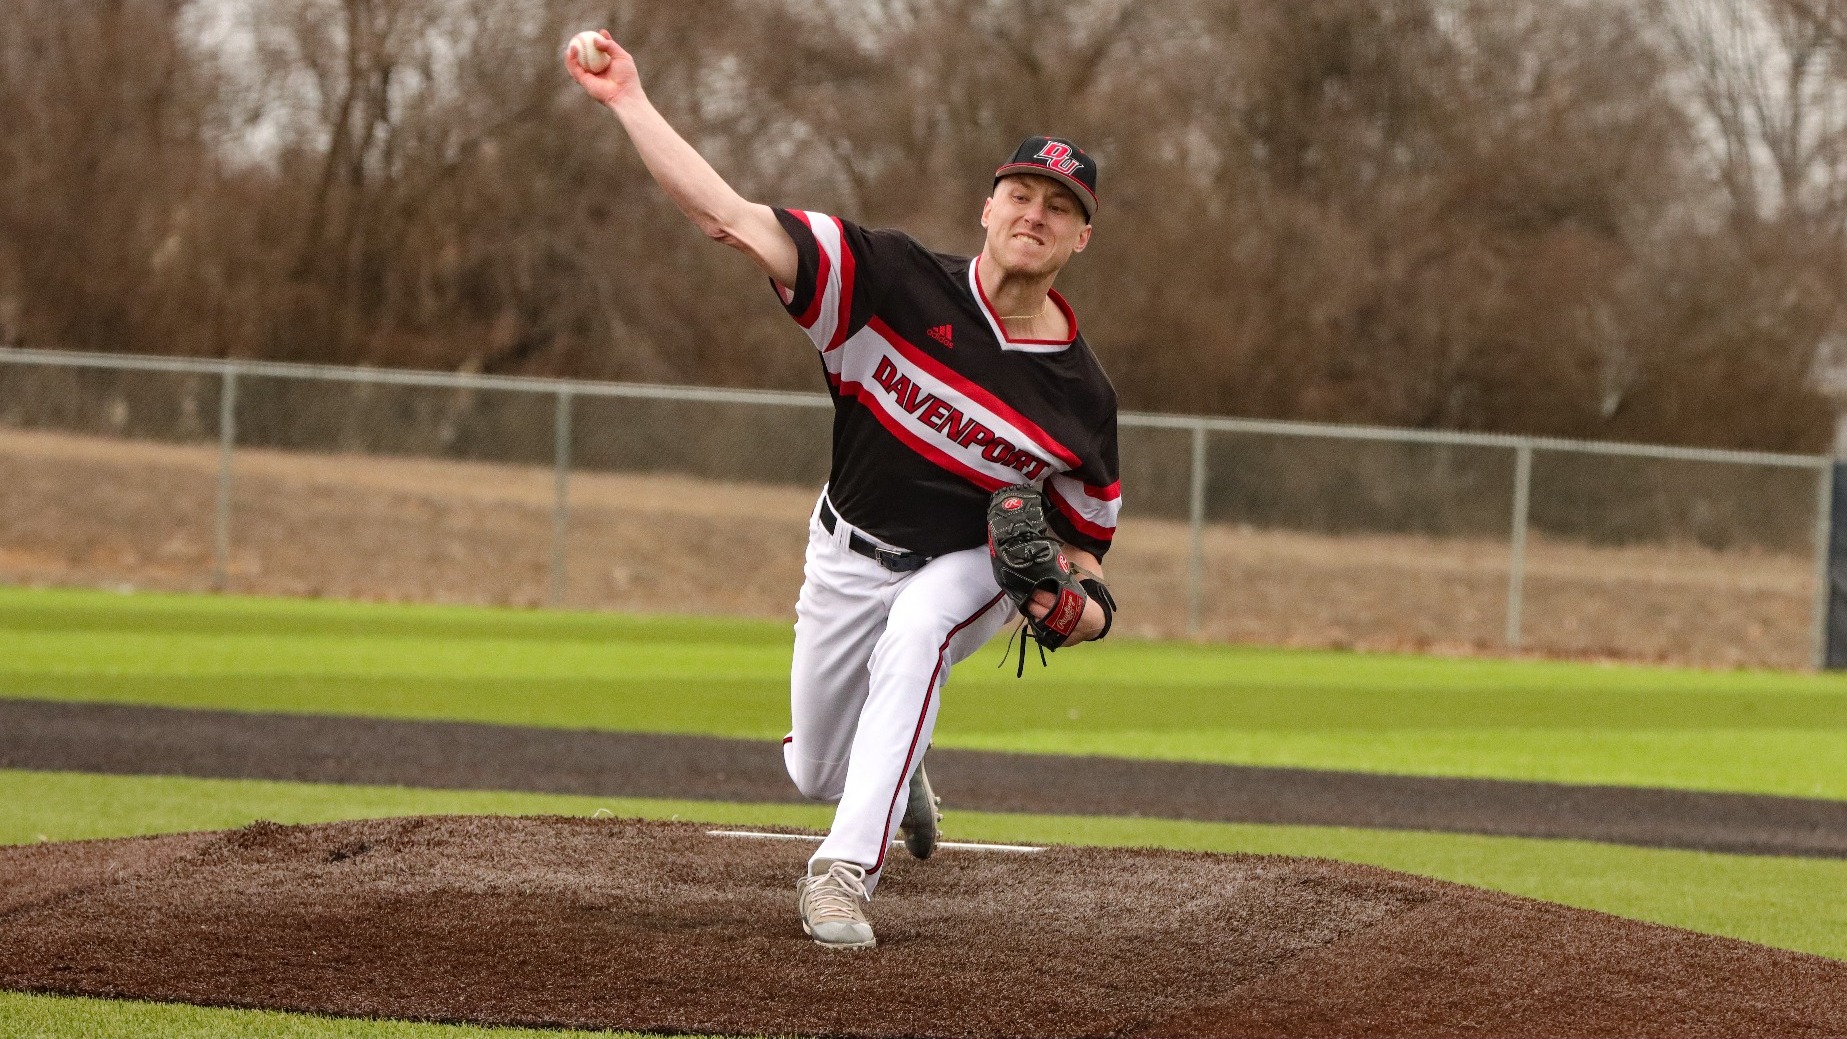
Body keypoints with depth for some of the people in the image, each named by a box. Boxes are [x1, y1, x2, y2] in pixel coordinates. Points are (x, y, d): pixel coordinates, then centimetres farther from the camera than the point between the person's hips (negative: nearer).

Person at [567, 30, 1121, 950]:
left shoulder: (1080, 396, -17)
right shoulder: (900, 283, -22)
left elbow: (1082, 539, -3)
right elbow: (734, 221, -30)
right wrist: (630, 104, -39)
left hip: (972, 564, -2)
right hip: (849, 555, 2)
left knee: (914, 632, -37)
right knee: (817, 773, 14)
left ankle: (842, 874, -36)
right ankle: (897, 781, 54)